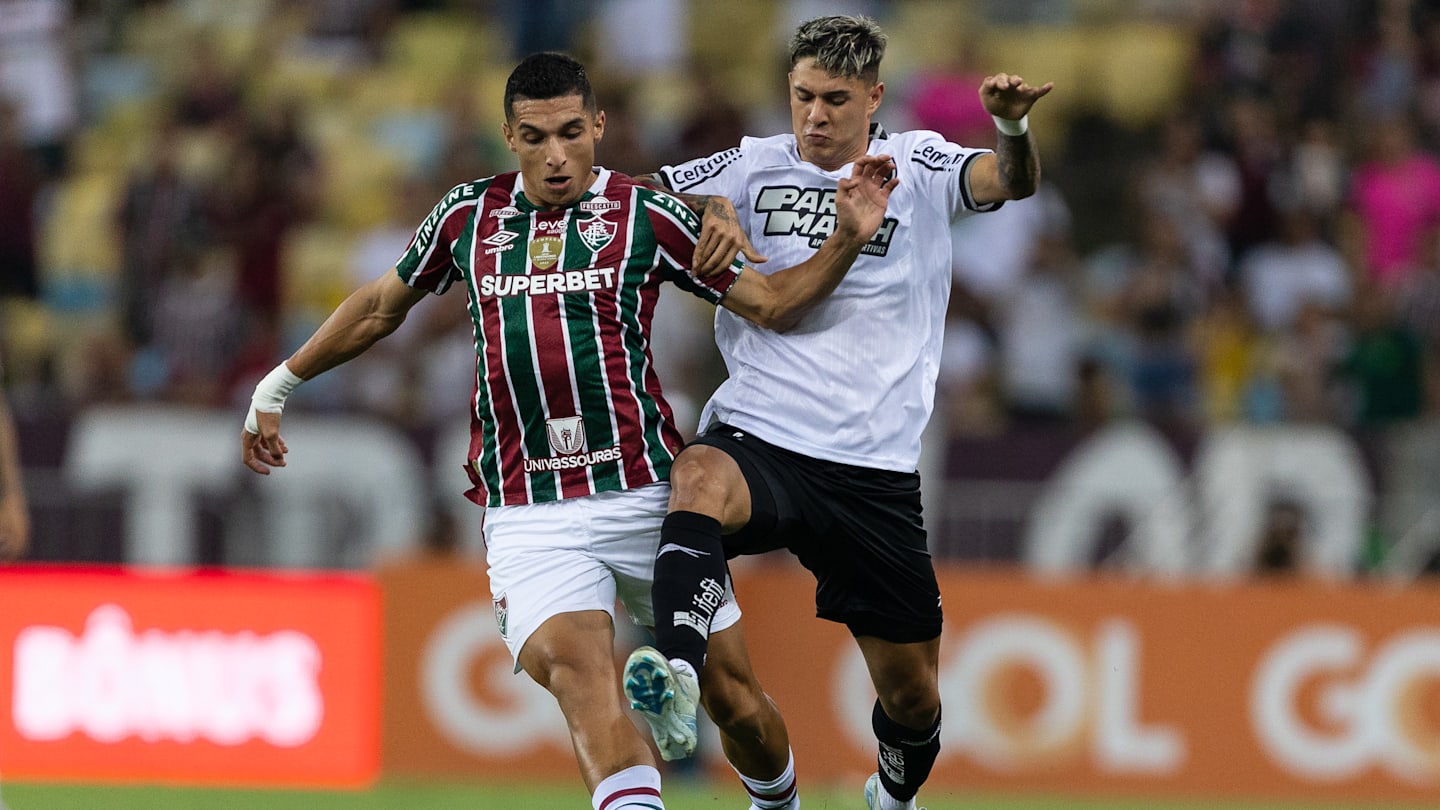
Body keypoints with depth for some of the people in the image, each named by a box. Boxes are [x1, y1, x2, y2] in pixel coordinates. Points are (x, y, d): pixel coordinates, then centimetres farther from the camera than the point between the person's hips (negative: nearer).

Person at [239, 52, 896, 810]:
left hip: (644, 492, 0)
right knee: (575, 666, -26)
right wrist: (279, 383, 34)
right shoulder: (469, 215, 10)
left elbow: (769, 303, 7)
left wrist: (846, 241, -9)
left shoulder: (644, 214, 3)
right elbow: (382, 305, 27)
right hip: (527, 512, 0)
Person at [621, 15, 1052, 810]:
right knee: (698, 477, -38)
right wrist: (708, 213, -12)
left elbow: (1011, 181, -15)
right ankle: (676, 677, -57)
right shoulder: (754, 166, 7)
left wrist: (1012, 128, -38)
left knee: (913, 693, 8)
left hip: (872, 469, 0)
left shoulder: (916, 166, 3)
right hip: (756, 442, 0)